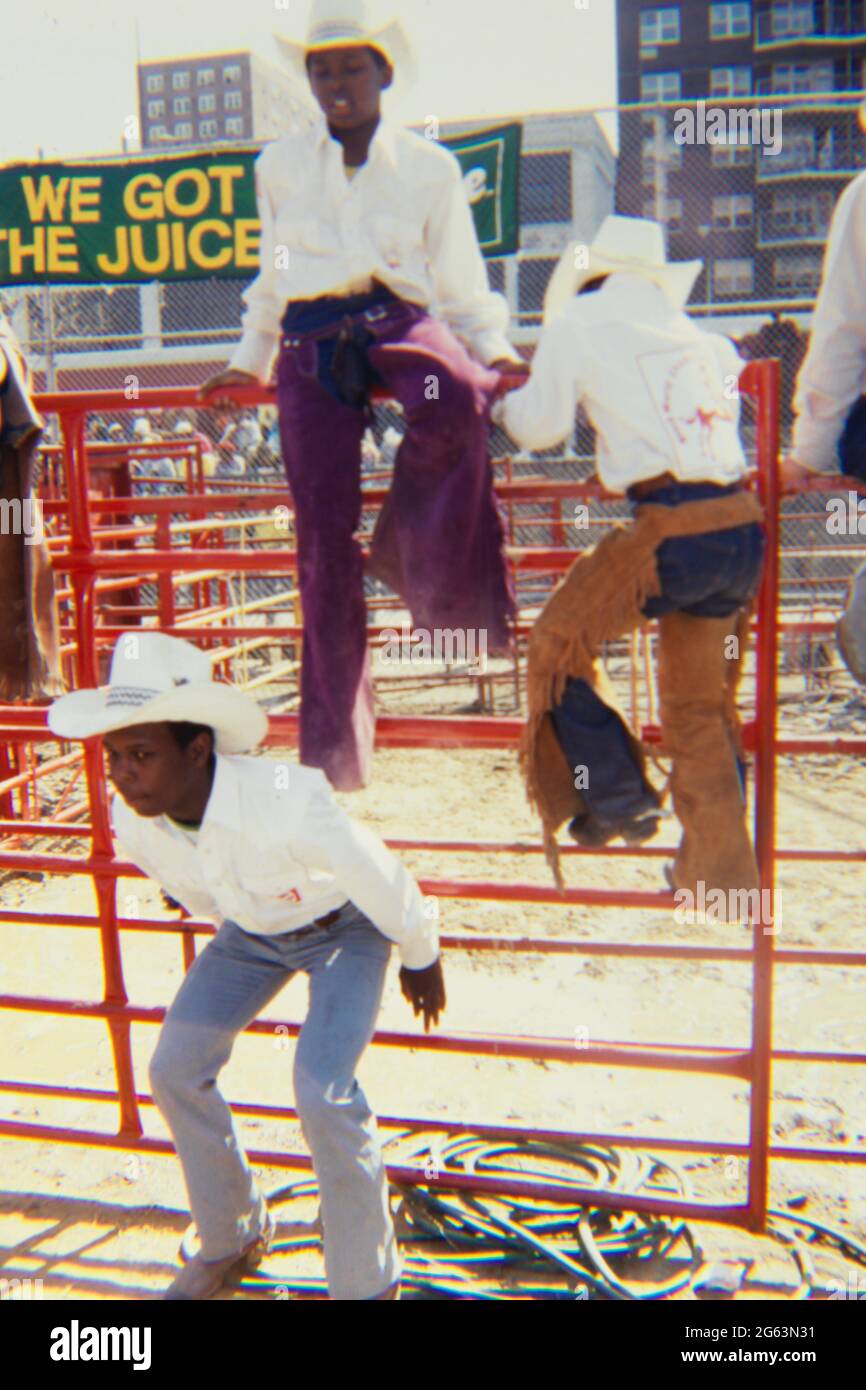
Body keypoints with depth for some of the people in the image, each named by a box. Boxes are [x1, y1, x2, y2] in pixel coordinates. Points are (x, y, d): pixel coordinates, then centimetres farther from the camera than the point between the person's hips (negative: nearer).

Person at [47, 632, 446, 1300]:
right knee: (175, 1071, 0)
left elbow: (384, 883, -24)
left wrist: (422, 960, -7)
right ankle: (232, 1237, 27)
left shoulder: (289, 802, -42)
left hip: (345, 927, -6)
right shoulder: (132, 820, -23)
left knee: (322, 1092, -20)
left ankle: (367, 1282, 6)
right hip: (253, 929, 6)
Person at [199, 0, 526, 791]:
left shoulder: (429, 168, 11)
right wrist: (249, 364, 26)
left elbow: (462, 284, 13)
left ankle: (421, 556, -15)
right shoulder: (279, 167, 15)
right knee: (325, 535, -6)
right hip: (310, 342, 1)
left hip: (398, 321, -1)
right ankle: (333, 744, 4)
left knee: (457, 398, -40)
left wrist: (494, 352, -3)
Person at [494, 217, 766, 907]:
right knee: (700, 702, 18)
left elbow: (541, 425, 6)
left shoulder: (576, 323, 7)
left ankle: (619, 801, 14)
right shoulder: (693, 333, 21)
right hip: (745, 528, 7)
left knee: (559, 644, 13)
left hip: (673, 528, -7)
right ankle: (721, 869, 24)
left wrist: (503, 404, 27)